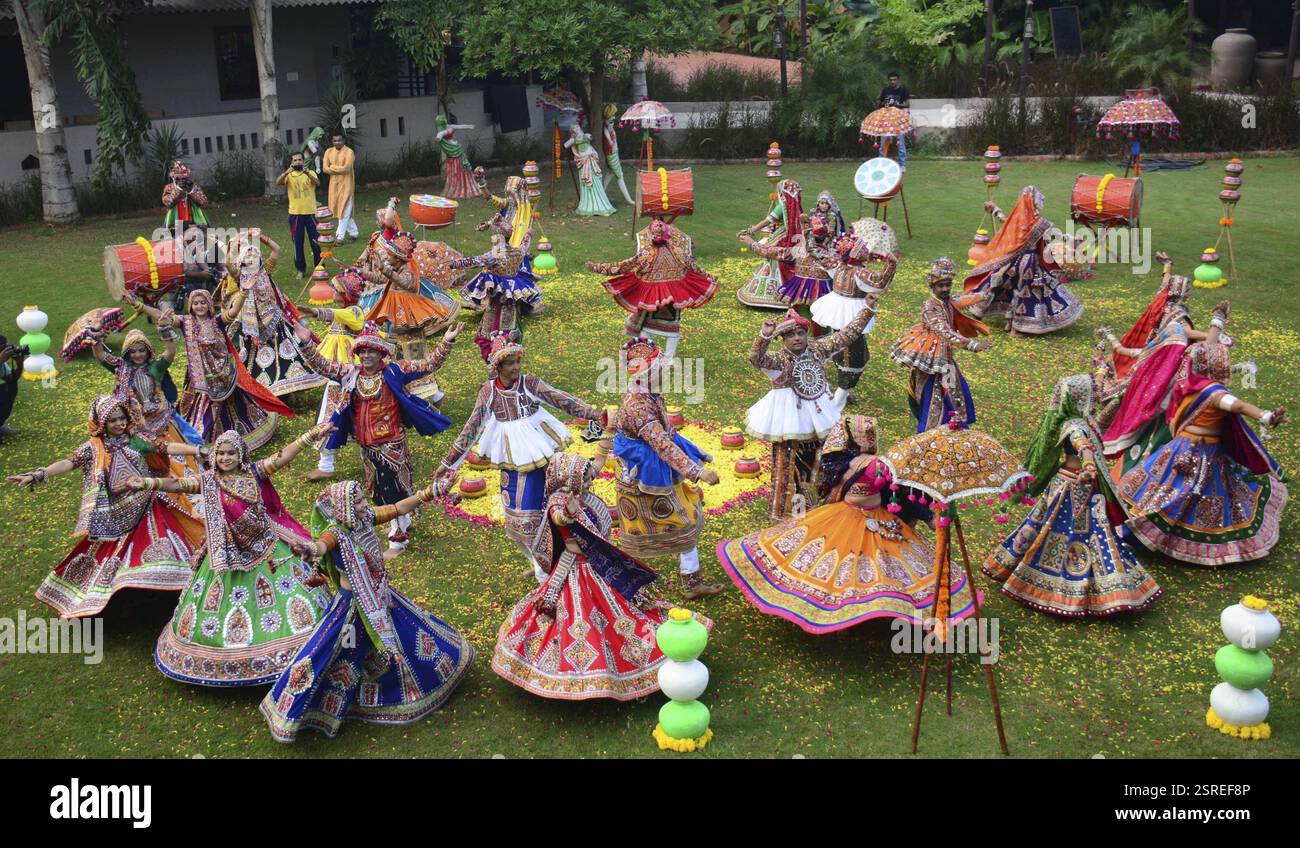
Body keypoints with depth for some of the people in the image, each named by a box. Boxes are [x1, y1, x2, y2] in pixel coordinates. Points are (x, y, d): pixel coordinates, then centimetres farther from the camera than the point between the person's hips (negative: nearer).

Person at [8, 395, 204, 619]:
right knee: (108, 554, 6)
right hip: (116, 514, 0)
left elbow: (166, 447, -2)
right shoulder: (94, 446, -3)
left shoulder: (137, 439, 0)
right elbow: (70, 462, -13)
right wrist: (37, 476, -26)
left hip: (146, 507, 1)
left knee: (161, 546, -5)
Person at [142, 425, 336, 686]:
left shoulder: (254, 472, -4)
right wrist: (146, 483, -31)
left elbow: (283, 456, -12)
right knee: (223, 602, 8)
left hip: (266, 546, 1)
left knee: (286, 587, 3)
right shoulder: (208, 481, -5)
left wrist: (310, 436, -21)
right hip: (228, 553, 0)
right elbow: (177, 484, -16)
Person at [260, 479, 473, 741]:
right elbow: (324, 544, -51)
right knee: (340, 654, 2)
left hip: (380, 596, 7)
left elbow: (399, 508, 1)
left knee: (411, 630, 24)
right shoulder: (336, 531, -28)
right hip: (354, 602, -7)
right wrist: (310, 548, -73)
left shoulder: (365, 517, -8)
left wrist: (428, 493, -2)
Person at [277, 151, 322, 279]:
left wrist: (307, 173, -35)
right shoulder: (289, 175, 4)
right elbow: (278, 182, -15)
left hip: (310, 212, -1)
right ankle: (301, 269, 16)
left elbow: (317, 183, -18)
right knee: (297, 243, 6)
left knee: (316, 241, 5)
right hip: (295, 214, 1)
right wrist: (287, 171, -30)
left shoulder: (310, 173, 2)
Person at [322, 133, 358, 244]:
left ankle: (340, 237, -6)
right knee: (337, 209, 10)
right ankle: (353, 232, 22)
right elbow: (325, 168, 0)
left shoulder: (349, 152, -9)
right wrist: (339, 170, -12)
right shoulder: (329, 152, 7)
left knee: (344, 211, -6)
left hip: (346, 184, -6)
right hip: (334, 184, 6)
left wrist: (332, 167, -7)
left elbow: (346, 168, -19)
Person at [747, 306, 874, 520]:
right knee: (788, 465, 5)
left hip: (817, 414, 5)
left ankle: (811, 500, 40)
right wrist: (764, 336, -55)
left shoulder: (817, 349, -2)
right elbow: (757, 359, -37)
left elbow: (846, 335, 2)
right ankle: (785, 510, 19)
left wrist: (867, 310, -2)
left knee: (812, 462, 20)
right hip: (789, 419, -5)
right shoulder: (778, 359, -17)